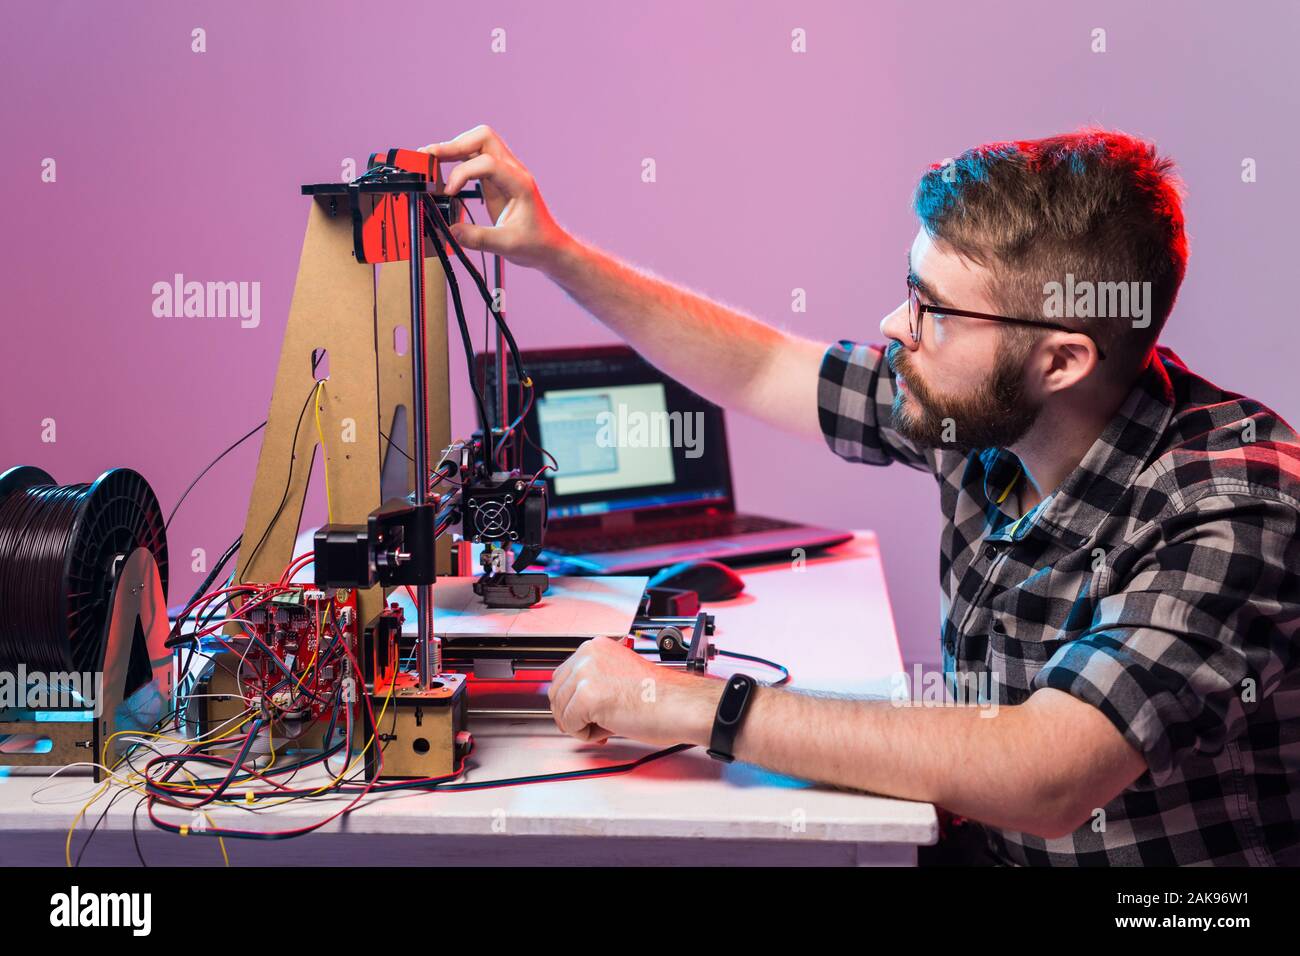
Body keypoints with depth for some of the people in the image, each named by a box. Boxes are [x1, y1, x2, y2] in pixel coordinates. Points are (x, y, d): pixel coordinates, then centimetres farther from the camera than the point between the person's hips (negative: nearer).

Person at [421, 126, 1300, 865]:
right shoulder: (980, 414, -6)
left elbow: (1042, 779, -36)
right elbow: (758, 371, 9)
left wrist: (695, 706, -33)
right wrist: (553, 251, 5)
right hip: (990, 839, 6)